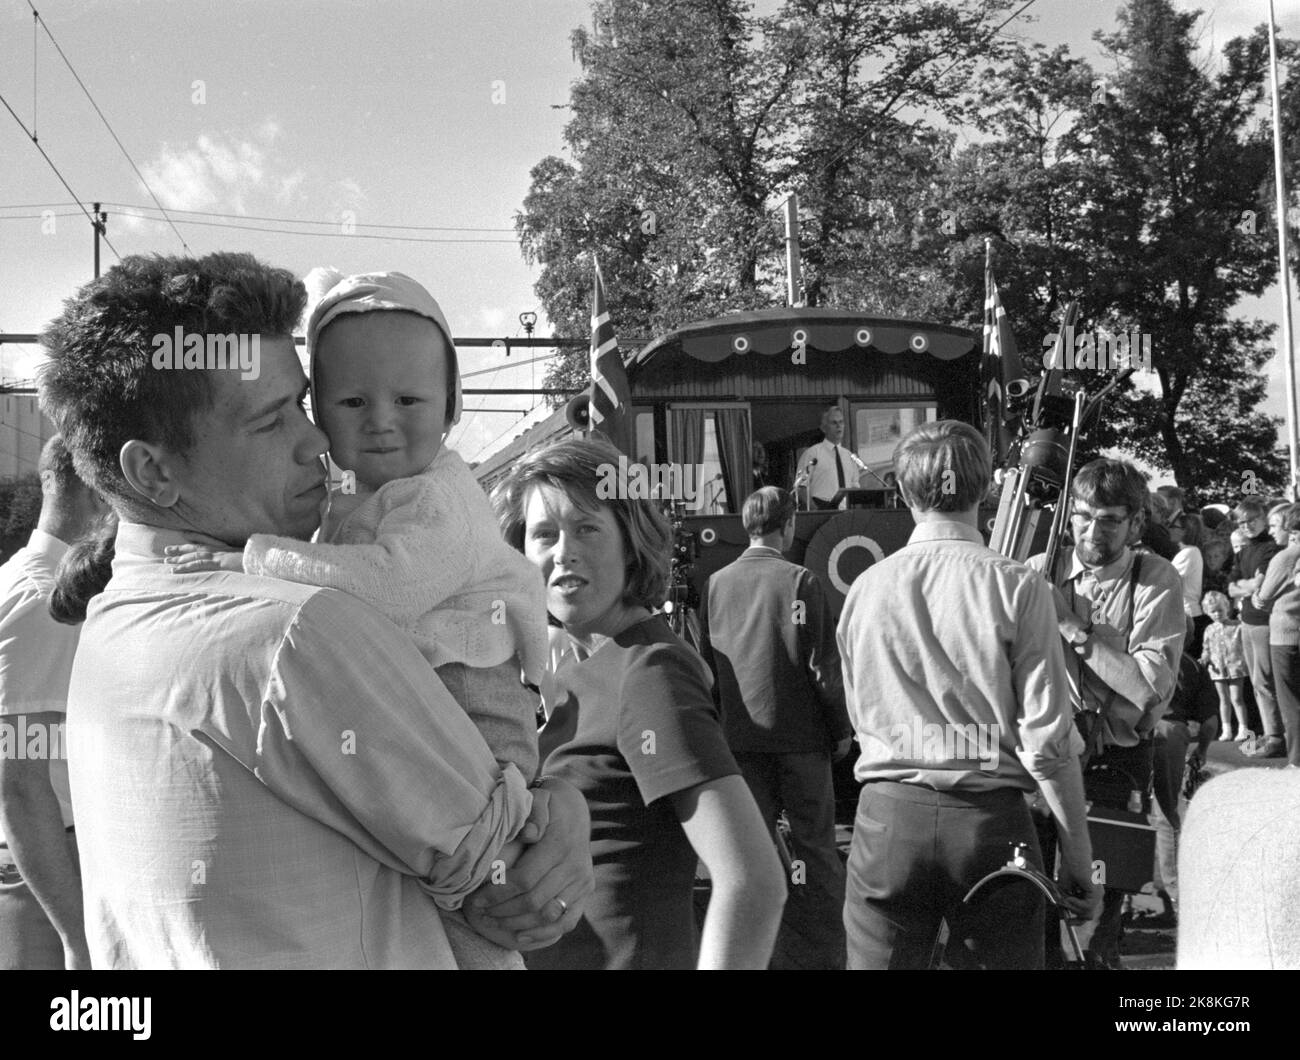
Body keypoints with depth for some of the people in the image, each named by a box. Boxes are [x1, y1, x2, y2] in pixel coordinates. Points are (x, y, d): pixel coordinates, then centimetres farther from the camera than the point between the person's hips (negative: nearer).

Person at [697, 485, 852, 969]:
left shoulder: (715, 584, 3)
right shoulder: (800, 581, -10)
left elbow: (707, 663, 10)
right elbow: (823, 664, -9)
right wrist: (841, 728, 0)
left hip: (741, 737, 4)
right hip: (800, 734, -4)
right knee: (815, 847, 5)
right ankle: (826, 951, 8)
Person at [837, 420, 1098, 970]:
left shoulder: (865, 587, 2)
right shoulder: (1016, 587, -6)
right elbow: (1048, 738, -8)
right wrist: (1077, 856, -1)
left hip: (887, 816, 2)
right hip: (992, 817, -2)